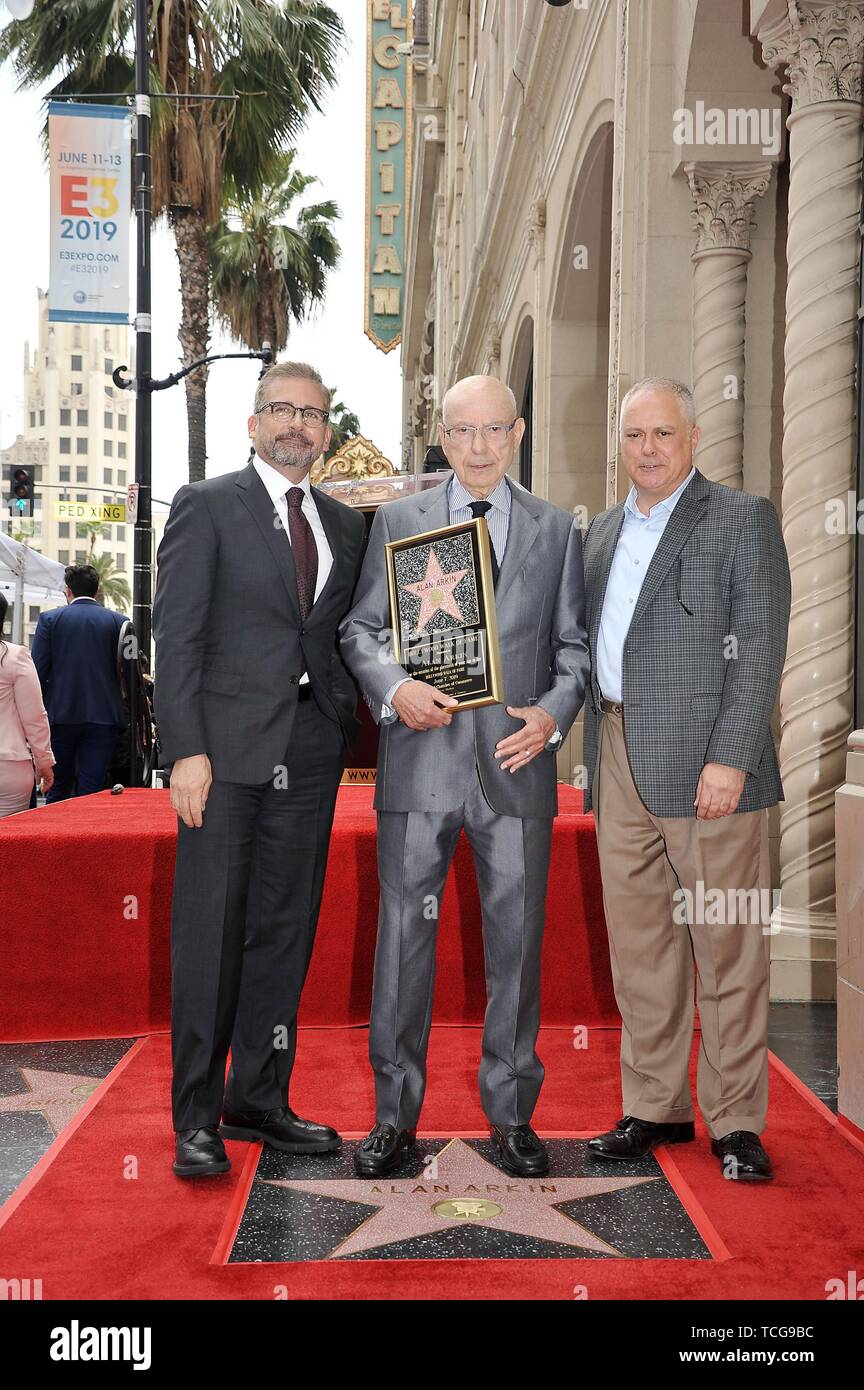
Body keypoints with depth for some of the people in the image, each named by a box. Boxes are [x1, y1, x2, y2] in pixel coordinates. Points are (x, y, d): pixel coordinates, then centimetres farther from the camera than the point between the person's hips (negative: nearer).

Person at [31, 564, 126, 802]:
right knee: (91, 791, 1)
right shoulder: (118, 621, 3)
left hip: (60, 716, 0)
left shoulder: (49, 619, 0)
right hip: (102, 717, 0)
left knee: (58, 791, 10)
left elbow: (39, 670, -3)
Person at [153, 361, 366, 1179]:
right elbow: (176, 634, -6)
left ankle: (259, 1099, 21)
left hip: (311, 750, 5)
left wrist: (346, 726, 1)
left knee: (285, 928, 9)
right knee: (209, 932, -2)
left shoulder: (345, 526, 16)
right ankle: (196, 1118, 8)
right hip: (227, 744, -5)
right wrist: (186, 749, -14)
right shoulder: (207, 506, 1)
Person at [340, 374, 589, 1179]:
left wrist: (554, 711, -8)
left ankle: (511, 1115, 21)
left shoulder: (557, 531, 11)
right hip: (420, 759, 0)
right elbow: (360, 628, 7)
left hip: (516, 762, 1)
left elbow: (573, 644, 11)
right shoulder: (397, 522, 10)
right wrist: (393, 687, -12)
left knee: (515, 941, 6)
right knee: (403, 937, 3)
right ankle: (395, 1114, 17)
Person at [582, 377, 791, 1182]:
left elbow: (760, 648, -8)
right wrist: (595, 757, 9)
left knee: (726, 948, 0)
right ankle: (654, 1107, 23)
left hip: (704, 763, -6)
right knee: (638, 947, 11)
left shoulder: (742, 520, 0)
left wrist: (730, 757, -17)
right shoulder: (602, 533, 18)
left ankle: (735, 1121, 12)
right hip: (619, 765, 6)